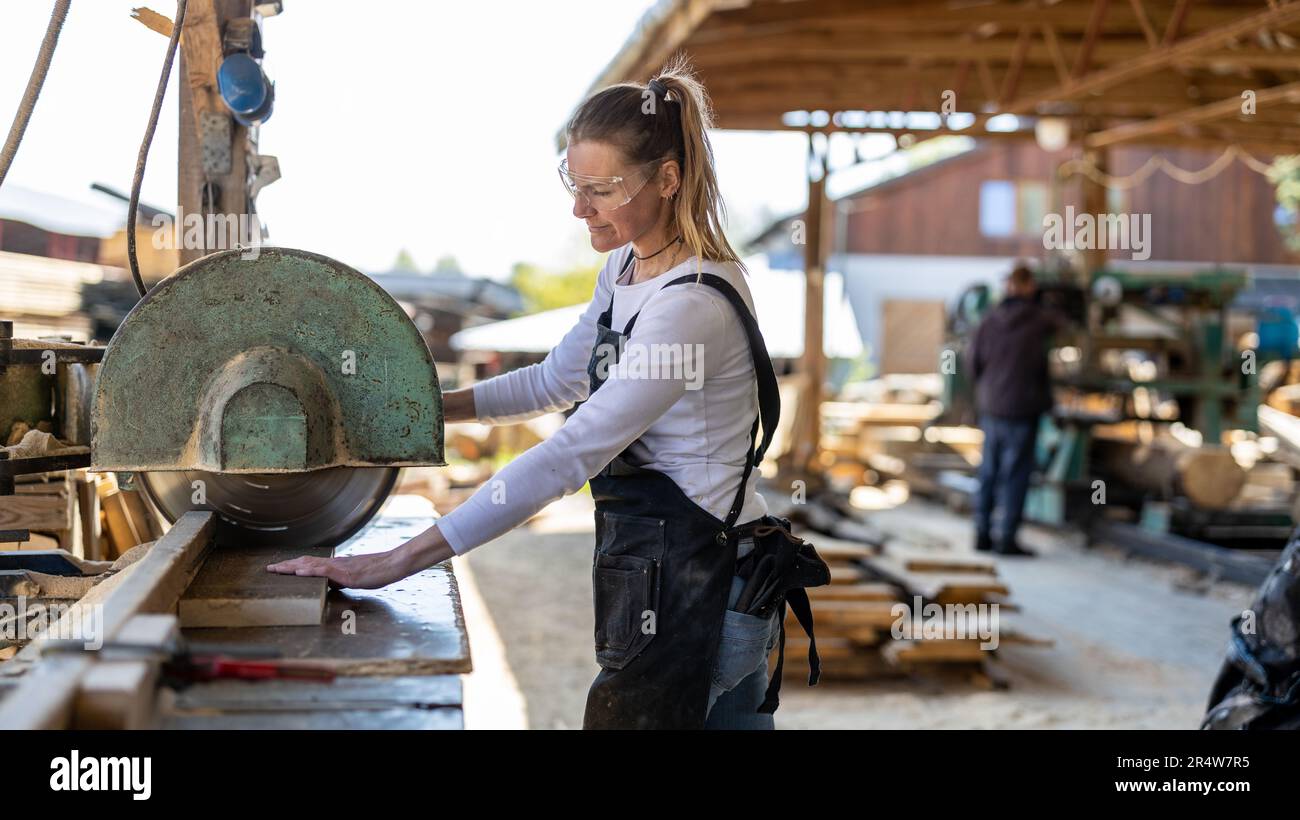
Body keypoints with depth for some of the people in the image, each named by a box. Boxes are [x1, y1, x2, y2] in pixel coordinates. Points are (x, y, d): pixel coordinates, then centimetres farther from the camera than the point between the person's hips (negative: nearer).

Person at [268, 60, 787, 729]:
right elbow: (556, 379, 21)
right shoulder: (626, 266, 8)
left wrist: (394, 563, -29)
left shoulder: (691, 308, -24)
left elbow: (564, 459, -29)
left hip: (689, 594, -9)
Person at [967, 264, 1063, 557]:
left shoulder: (989, 321, 0)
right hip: (1022, 408, -4)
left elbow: (974, 360, 5)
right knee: (1015, 474, -1)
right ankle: (1007, 538, -2)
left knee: (989, 472, 12)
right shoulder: (1040, 320, -9)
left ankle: (983, 533, 16)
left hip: (990, 406, 4)